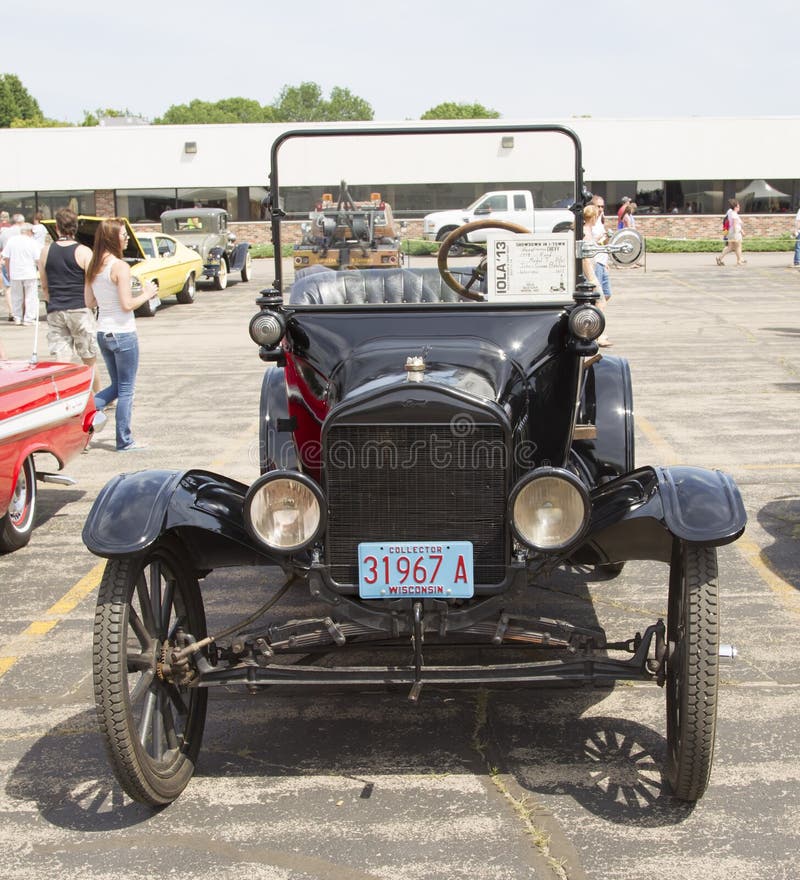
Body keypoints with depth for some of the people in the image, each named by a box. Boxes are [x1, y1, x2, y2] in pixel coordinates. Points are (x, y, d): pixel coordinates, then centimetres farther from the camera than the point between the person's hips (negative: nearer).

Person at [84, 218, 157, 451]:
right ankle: (124, 441, 11)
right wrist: (146, 294, -4)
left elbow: (89, 303, 10)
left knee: (116, 386, 21)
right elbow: (127, 304, -19)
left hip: (102, 333, 7)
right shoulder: (120, 266, -16)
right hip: (123, 333, -7)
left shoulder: (93, 267, 6)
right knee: (126, 390, 5)